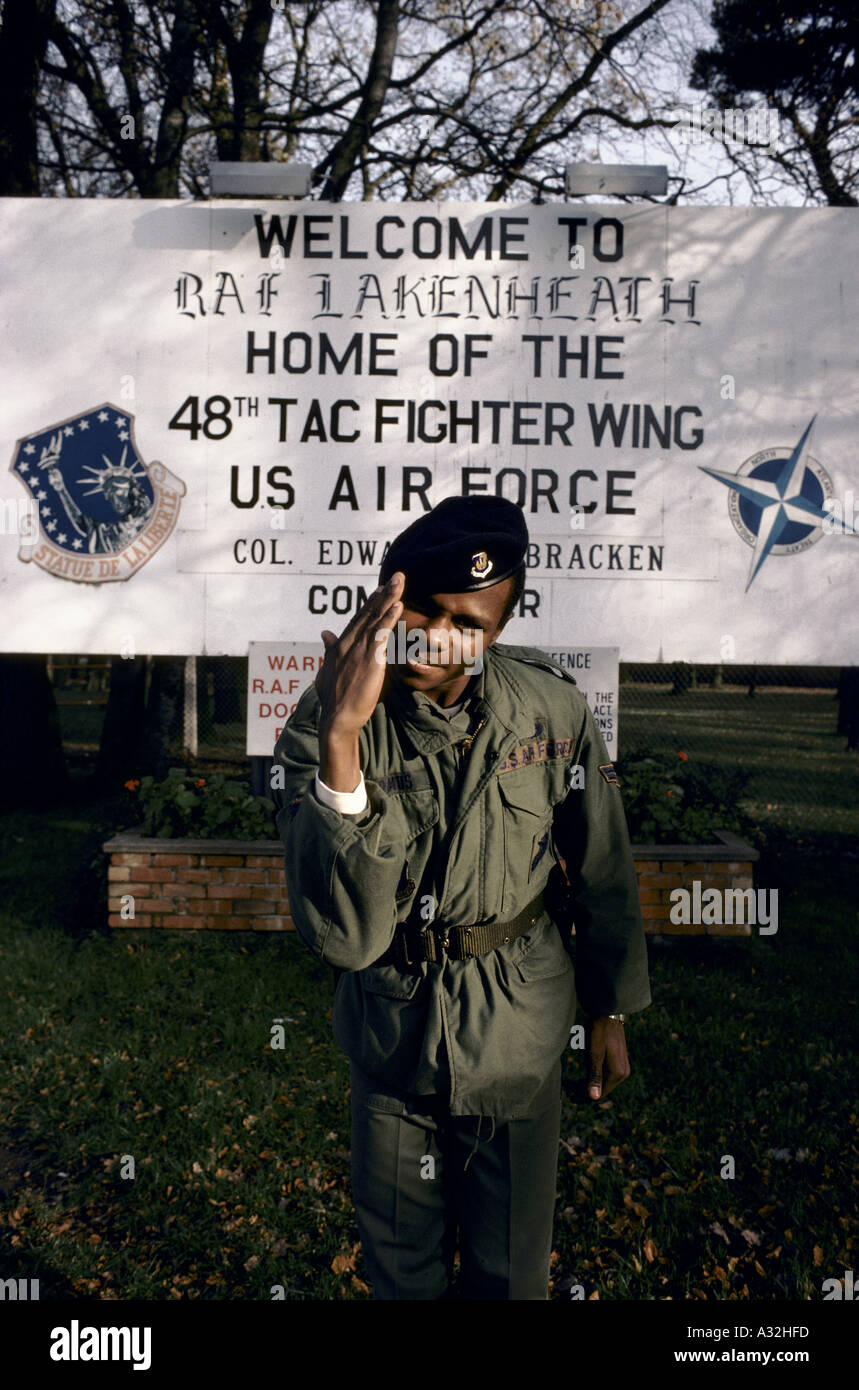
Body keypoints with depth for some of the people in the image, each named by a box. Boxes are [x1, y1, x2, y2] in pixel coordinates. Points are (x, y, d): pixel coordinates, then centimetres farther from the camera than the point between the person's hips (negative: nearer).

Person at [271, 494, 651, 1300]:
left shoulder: (551, 708, -17)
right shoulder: (319, 727, -21)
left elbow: (602, 871, -1)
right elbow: (343, 936, -34)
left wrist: (611, 1010, 8)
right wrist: (342, 739, -43)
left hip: (519, 1031, 0)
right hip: (391, 1028, 0)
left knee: (510, 1264, 20)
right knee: (400, 1260, 23)